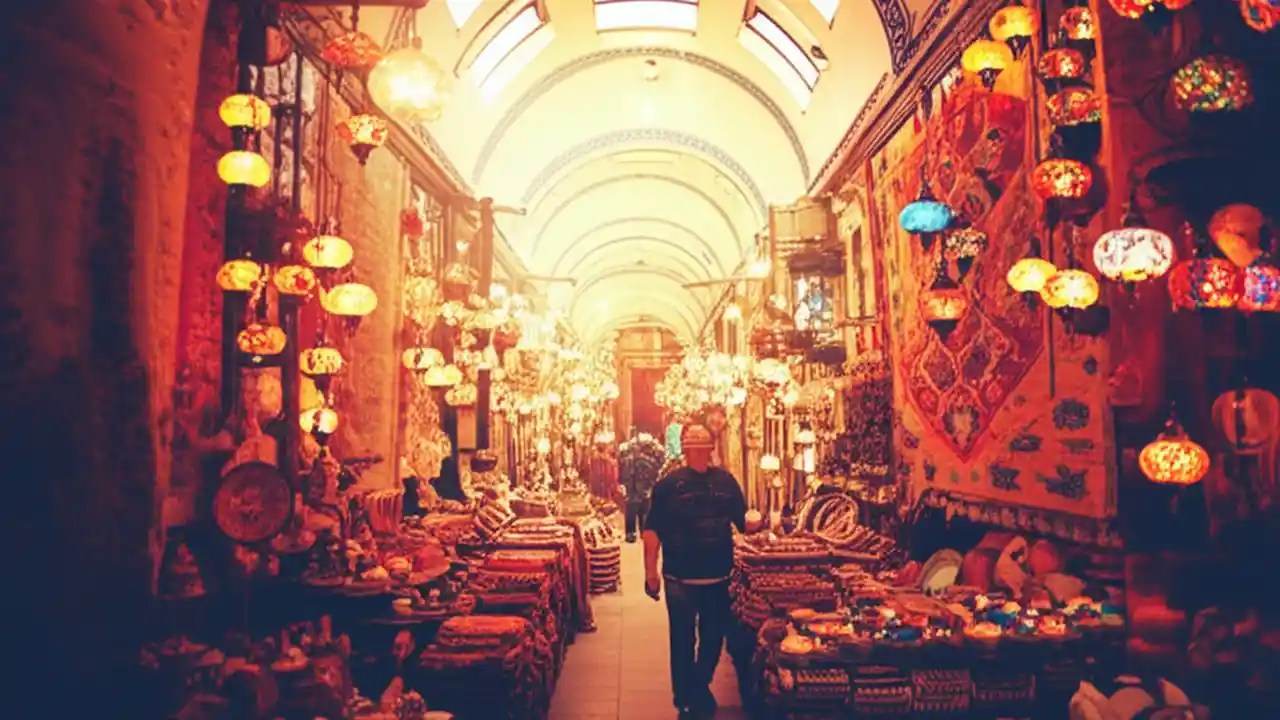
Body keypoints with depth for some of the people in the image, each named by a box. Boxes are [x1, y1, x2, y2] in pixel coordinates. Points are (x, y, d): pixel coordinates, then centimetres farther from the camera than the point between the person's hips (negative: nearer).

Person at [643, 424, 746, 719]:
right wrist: (650, 572, -11)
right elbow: (652, 530, -7)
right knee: (682, 640, 6)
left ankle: (701, 687, 40)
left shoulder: (726, 481, 3)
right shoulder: (670, 483, -7)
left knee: (713, 637, 16)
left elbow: (742, 520, 10)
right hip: (680, 578, -3)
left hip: (718, 576, 4)